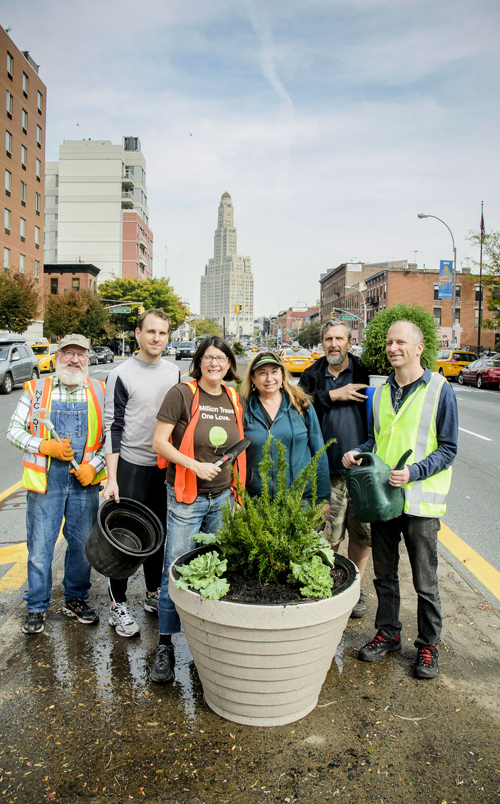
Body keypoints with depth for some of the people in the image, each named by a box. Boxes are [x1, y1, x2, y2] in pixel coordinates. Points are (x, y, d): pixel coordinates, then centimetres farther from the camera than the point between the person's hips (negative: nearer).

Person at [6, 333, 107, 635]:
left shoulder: (99, 392, 6)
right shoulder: (37, 389, 3)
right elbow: (14, 431, 3)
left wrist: (94, 465, -7)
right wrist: (46, 446, -12)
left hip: (85, 480, 1)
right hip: (45, 479, -1)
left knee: (83, 543, 10)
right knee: (40, 545, 4)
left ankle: (76, 599, 29)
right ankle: (37, 607, 21)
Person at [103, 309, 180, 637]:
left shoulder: (174, 372, 6)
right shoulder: (122, 375, -9)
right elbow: (112, 428, -10)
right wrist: (112, 479, -14)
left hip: (166, 466, 5)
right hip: (132, 466, -5)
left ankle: (154, 594, 31)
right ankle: (118, 605, 17)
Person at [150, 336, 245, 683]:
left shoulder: (235, 399, 6)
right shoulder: (182, 394, -10)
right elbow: (159, 441, -11)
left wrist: (238, 491, 14)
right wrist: (194, 465, -21)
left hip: (222, 497, 5)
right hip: (186, 497, -5)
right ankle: (165, 646, 16)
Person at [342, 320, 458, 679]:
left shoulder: (440, 390, -7)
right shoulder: (381, 392, 9)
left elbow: (448, 449, -7)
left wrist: (413, 472, -21)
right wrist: (358, 452, 0)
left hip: (421, 500, -5)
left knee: (425, 582, 8)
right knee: (384, 573, 16)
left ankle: (429, 644, 27)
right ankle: (388, 633, 34)